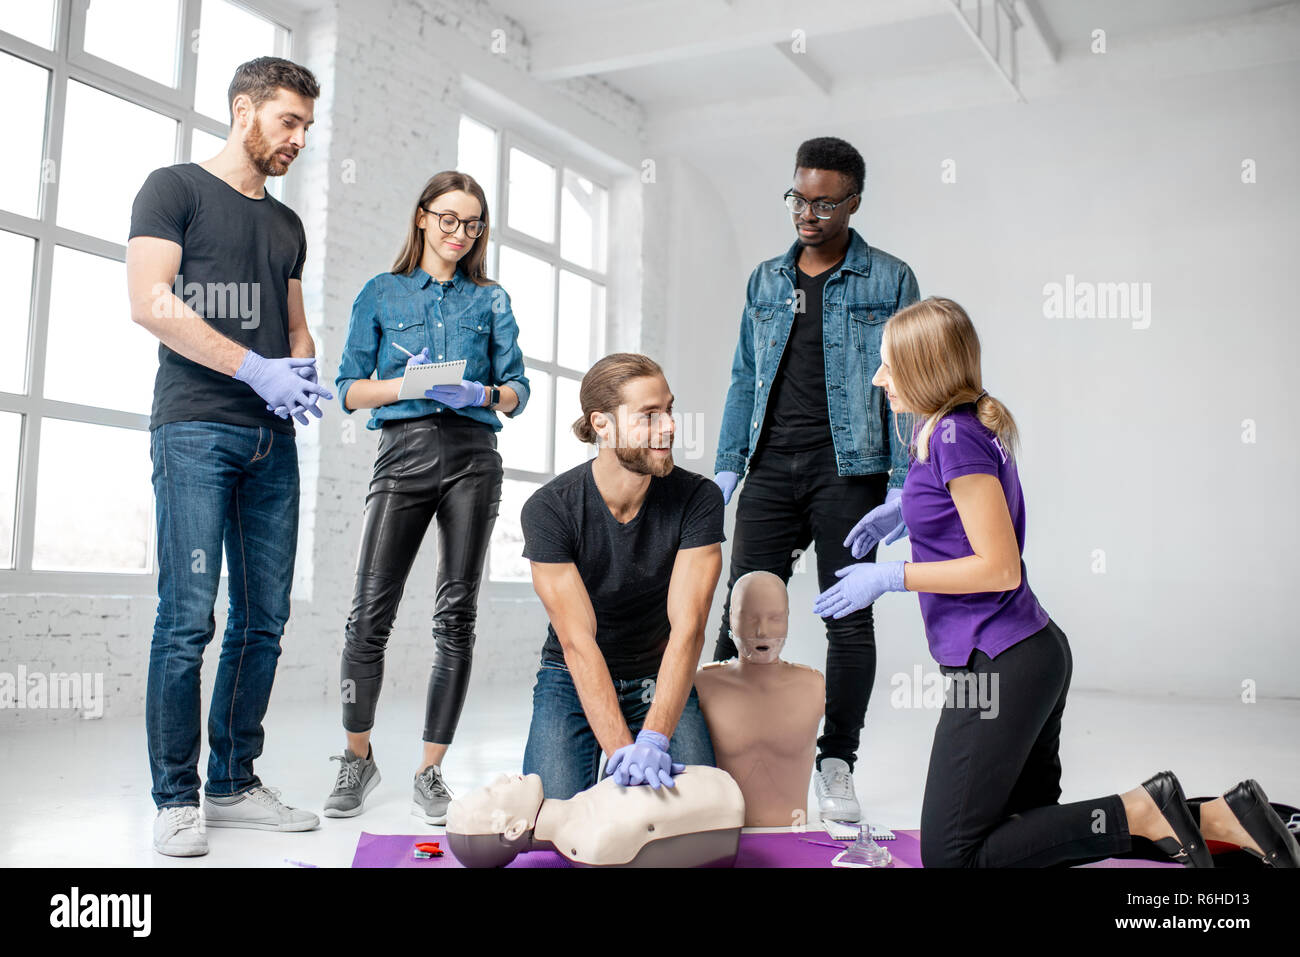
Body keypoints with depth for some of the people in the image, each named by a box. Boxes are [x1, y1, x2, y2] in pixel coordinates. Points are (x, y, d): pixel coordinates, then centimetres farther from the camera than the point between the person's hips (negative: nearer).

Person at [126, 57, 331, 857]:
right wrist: (258, 368, -14)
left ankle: (234, 784, 15)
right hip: (196, 429, -6)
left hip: (273, 438, 6)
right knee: (189, 619, -8)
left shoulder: (287, 225, 22)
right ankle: (176, 798, 3)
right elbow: (151, 302, -8)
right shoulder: (175, 188, 4)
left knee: (265, 619, 5)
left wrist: (304, 372, 2)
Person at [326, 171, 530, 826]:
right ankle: (357, 758, 12)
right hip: (404, 449, -1)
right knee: (370, 611, -8)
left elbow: (516, 391, 11)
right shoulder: (381, 293, 14)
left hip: (473, 456, 1)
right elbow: (349, 389, 8)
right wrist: (407, 384, -10)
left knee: (456, 615, -2)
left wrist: (481, 393, -10)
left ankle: (431, 769, 8)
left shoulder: (491, 300, 17)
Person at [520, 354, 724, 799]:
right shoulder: (547, 509, -20)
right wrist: (621, 749, -35)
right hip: (574, 682, -1)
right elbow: (578, 641, -24)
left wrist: (653, 738, -37)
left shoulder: (698, 499, -16)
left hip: (662, 681, 1)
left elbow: (688, 627, -24)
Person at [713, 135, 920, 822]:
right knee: (743, 611, 0)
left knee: (849, 619, 1)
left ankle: (836, 765, 13)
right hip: (772, 466, 3)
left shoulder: (889, 280, 4)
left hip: (848, 466, -3)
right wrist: (727, 466, 8)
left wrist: (903, 483, -8)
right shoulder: (765, 279, 15)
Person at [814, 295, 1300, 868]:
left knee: (951, 855, 0)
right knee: (1031, 827, 21)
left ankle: (1139, 813, -4)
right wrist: (906, 508, 22)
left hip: (1001, 668, -10)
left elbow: (999, 567, -20)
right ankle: (1217, 817, 11)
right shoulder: (973, 424, 11)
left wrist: (889, 577, -16)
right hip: (1036, 651, 10)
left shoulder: (955, 436, -17)